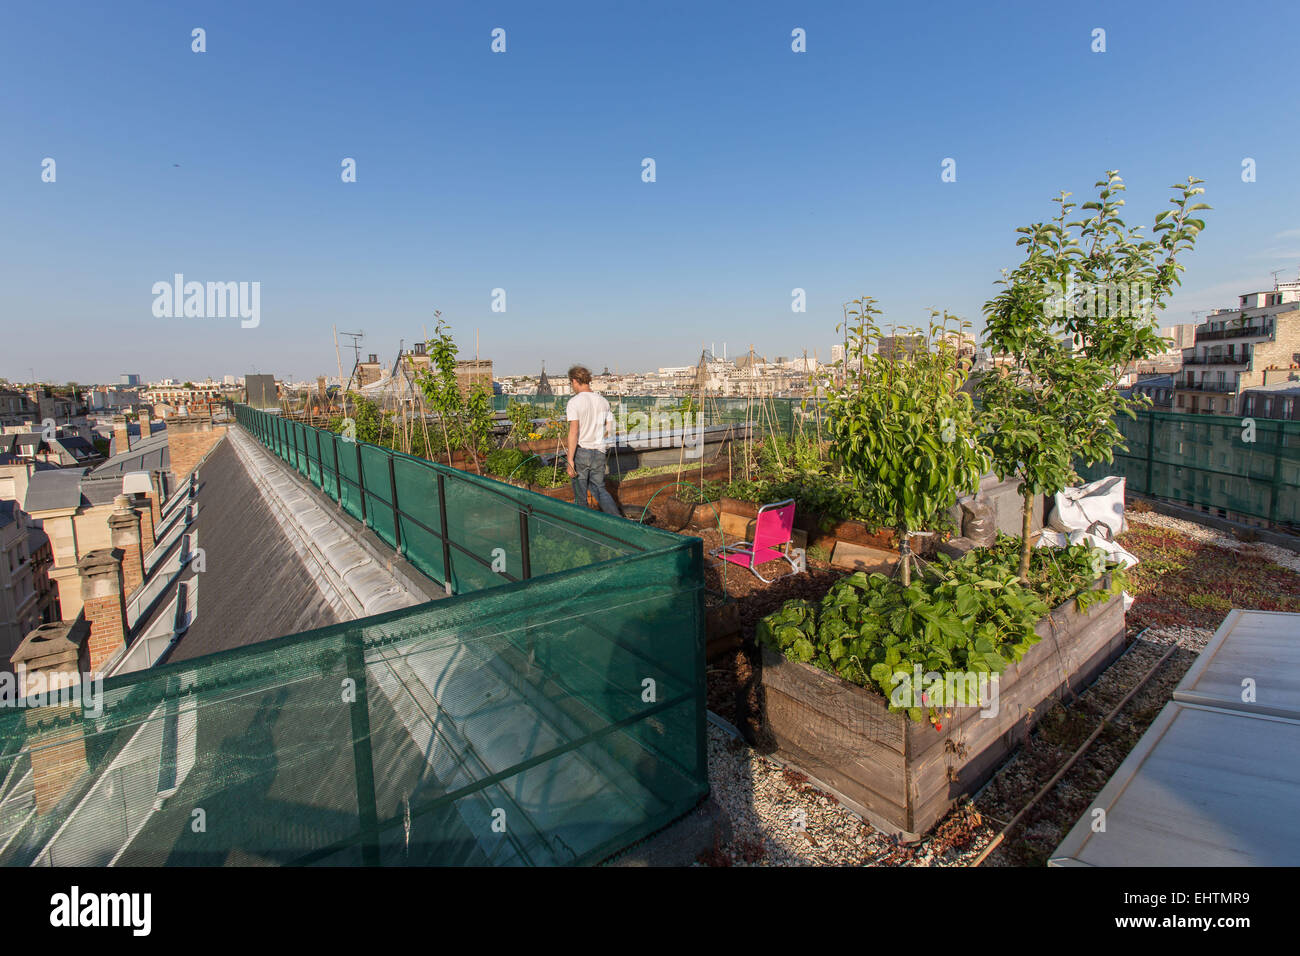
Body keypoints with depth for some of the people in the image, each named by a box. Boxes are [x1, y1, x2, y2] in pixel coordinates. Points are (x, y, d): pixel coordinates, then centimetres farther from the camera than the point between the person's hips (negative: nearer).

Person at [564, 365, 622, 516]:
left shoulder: (574, 403, -12)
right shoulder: (603, 401, 7)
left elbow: (573, 432, -18)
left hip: (580, 452, -5)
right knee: (599, 489, 14)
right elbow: (609, 430, 11)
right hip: (599, 452, 5)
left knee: (580, 494, 9)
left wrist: (570, 460, -17)